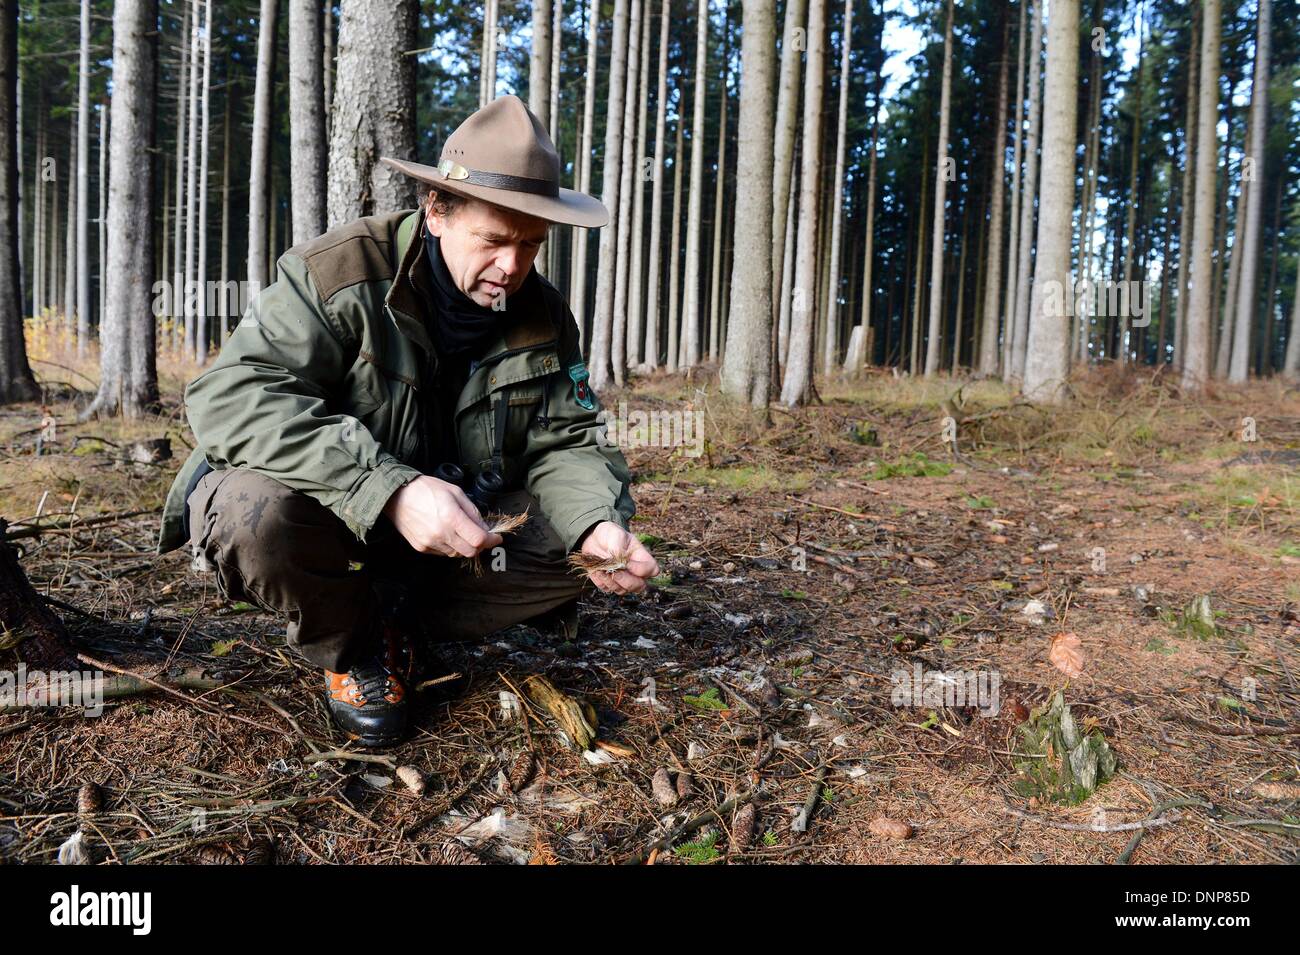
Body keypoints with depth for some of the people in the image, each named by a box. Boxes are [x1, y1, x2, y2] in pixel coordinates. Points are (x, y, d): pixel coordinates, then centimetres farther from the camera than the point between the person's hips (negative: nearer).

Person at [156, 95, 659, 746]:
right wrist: (389, 489, -44)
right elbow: (231, 394, -32)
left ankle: (399, 622, 6)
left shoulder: (544, 315, -4)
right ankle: (346, 648, -2)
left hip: (452, 538, 5)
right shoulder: (342, 272, -21)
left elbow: (564, 442, -4)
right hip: (323, 510, -4)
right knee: (253, 512, -35)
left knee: (580, 546, -12)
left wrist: (599, 524, -28)